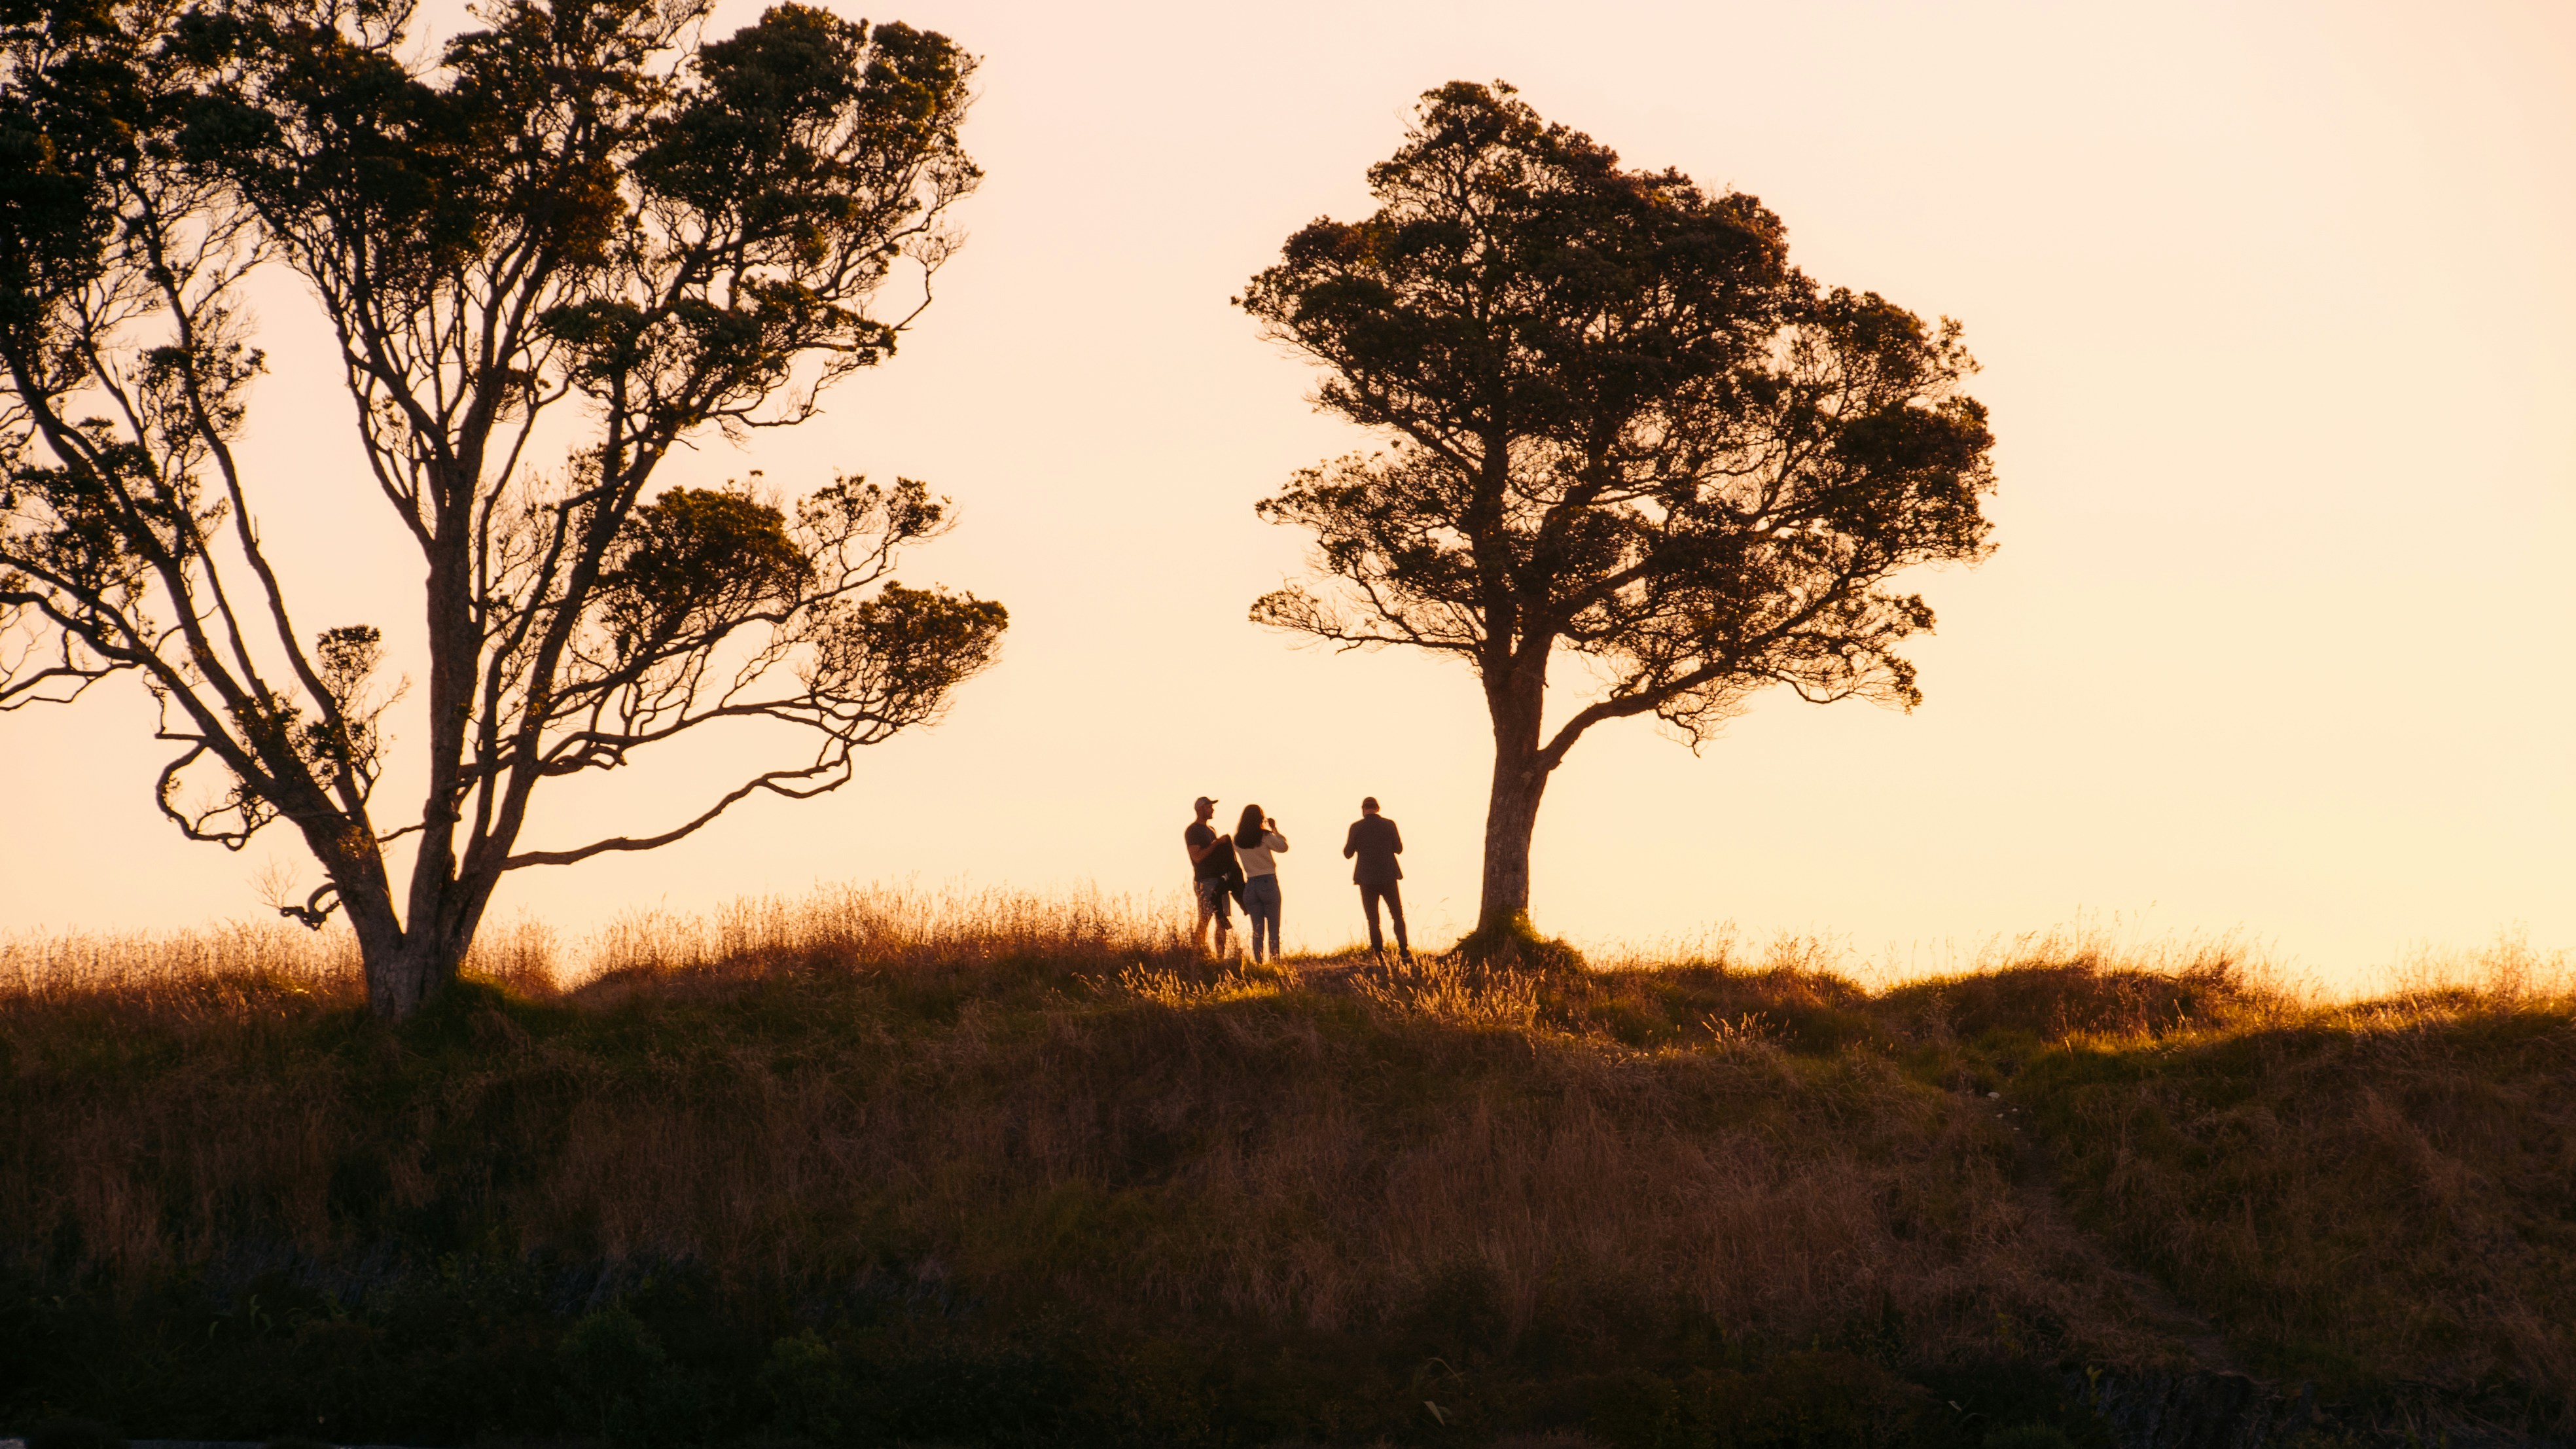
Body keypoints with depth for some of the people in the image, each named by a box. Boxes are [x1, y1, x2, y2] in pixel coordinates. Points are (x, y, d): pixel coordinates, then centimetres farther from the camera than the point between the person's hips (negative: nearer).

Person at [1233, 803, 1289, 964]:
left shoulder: (1238, 840, 2)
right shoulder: (1265, 837, -10)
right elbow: (1283, 846, 1)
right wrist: (1274, 829, 12)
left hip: (1251, 885, 3)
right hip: (1268, 882, -3)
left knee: (1257, 930, 8)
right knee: (1274, 928, 2)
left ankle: (1258, 963, 3)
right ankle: (1274, 961, -3)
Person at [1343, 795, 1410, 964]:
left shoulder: (1356, 827, -6)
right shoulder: (1389, 825, -3)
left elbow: (1348, 854, -1)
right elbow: (1399, 849, 5)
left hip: (1367, 880, -1)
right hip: (1388, 877, 1)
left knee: (1373, 921, 7)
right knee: (1398, 916, 12)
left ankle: (1380, 956, -2)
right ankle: (1404, 952, 0)